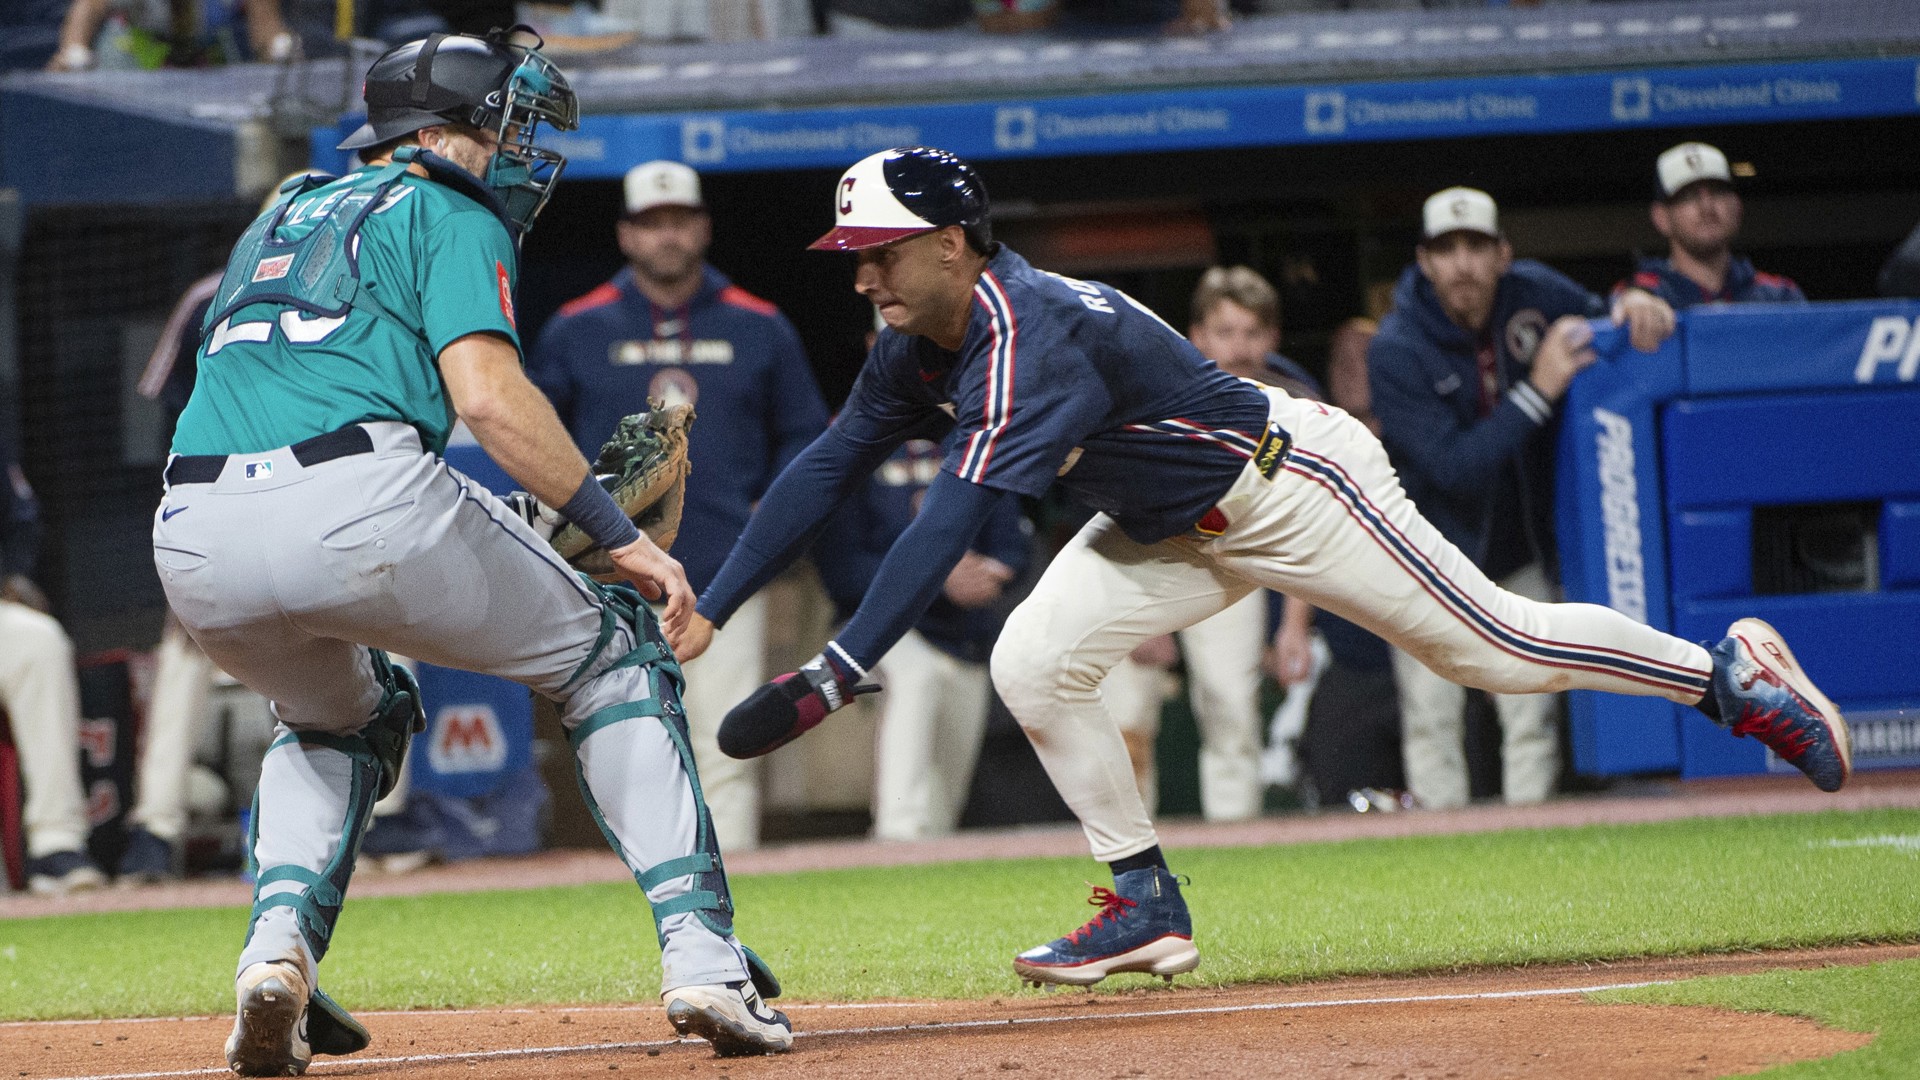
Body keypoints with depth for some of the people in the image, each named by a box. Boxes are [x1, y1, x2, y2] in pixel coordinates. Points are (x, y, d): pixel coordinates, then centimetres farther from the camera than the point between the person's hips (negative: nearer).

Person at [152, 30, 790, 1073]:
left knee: (338, 715, 36)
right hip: (360, 504, -6)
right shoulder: (452, 216, 11)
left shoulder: (278, 222, 32)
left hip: (192, 537, 6)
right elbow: (487, 393, -6)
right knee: (611, 657, 15)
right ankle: (701, 958, 2)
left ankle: (277, 951, 10)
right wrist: (621, 534, -5)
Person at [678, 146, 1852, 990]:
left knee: (1499, 644, -3)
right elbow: (828, 468, -4)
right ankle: (1150, 909, 5)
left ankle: (1731, 671, 16)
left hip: (1292, 486, -9)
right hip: (1172, 528, 9)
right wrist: (707, 612, -14)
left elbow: (954, 516, -44)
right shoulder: (920, 346, -6)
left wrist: (836, 674, -49)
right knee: (1034, 665, -5)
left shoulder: (1030, 332, -35)